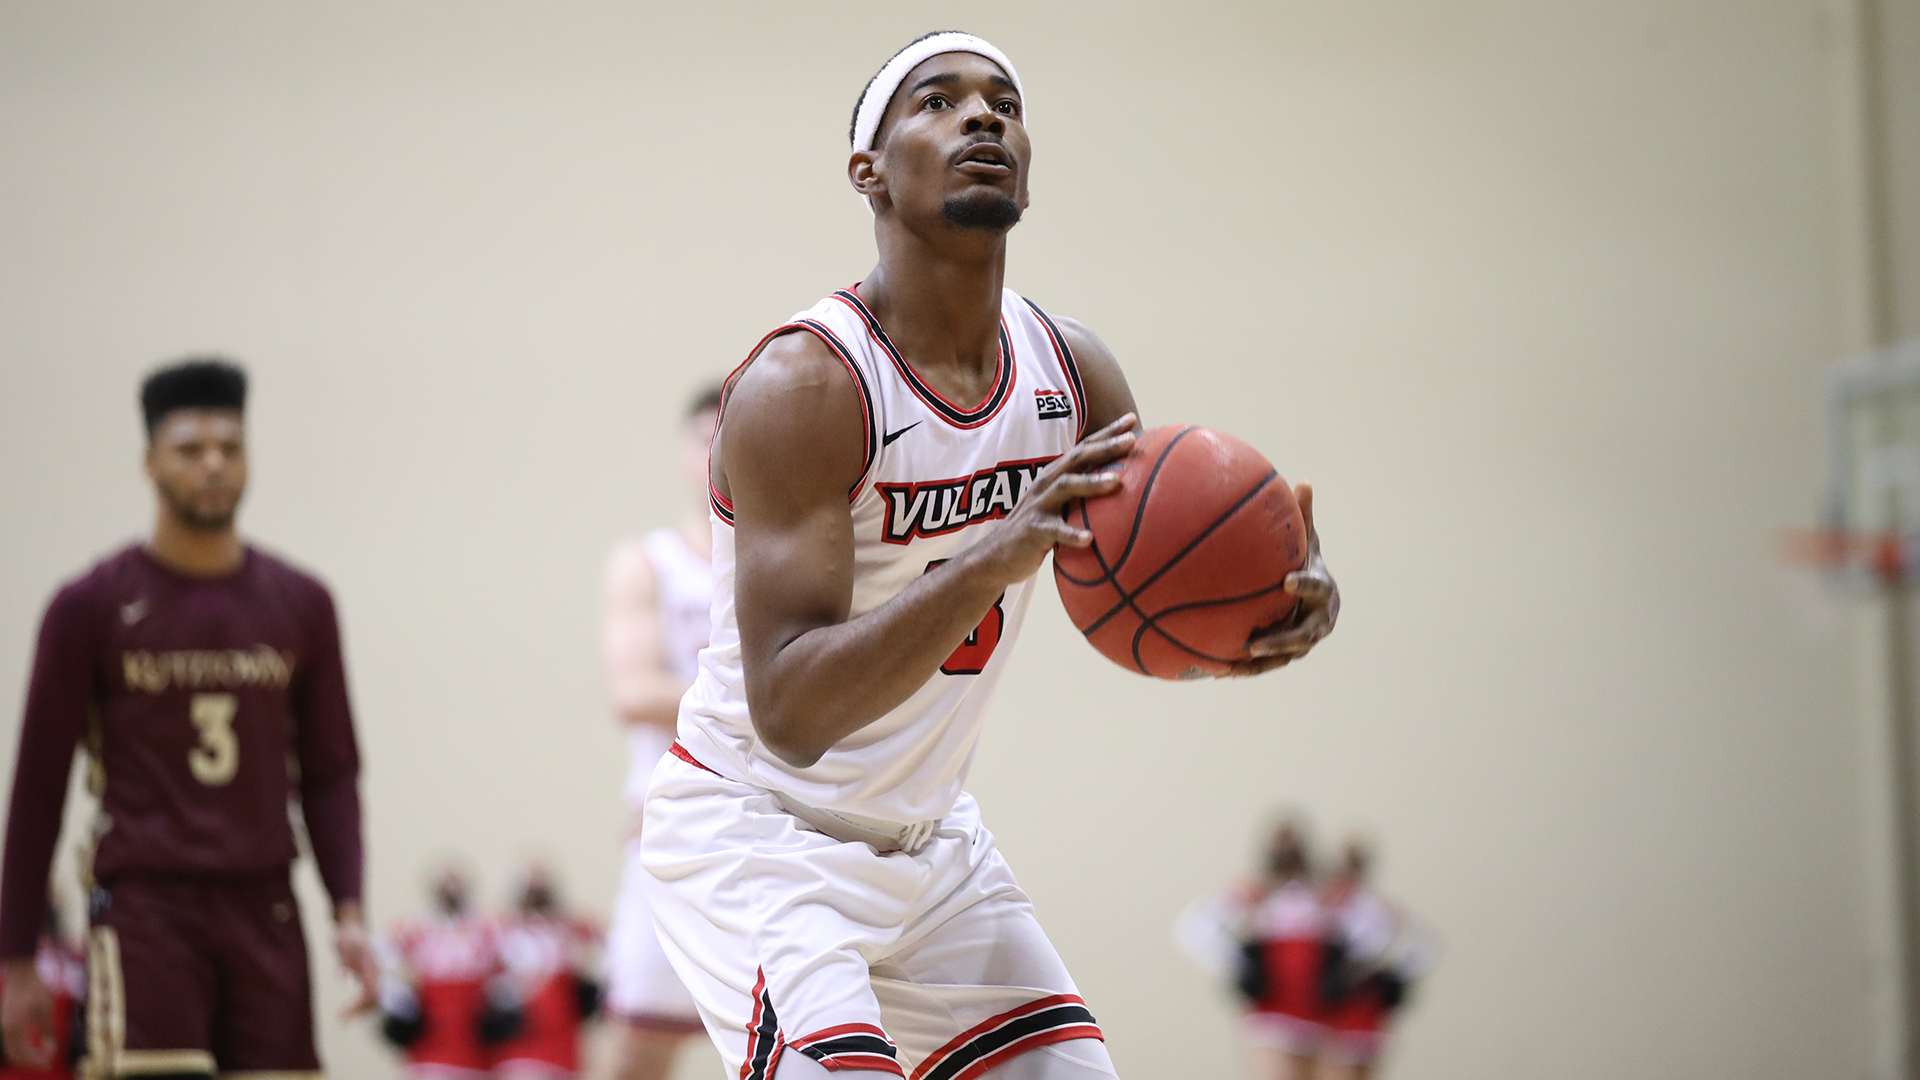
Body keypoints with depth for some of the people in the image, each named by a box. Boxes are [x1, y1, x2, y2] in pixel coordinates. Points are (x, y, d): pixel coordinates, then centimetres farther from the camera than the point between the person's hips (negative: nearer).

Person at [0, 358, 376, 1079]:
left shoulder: (300, 606, 8)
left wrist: (348, 911, -1)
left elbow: (330, 775, 13)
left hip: (265, 912, 4)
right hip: (144, 907, -3)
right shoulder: (91, 607, -1)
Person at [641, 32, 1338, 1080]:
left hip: (929, 837, 7)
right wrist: (990, 563, -43)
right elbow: (787, 712, -30)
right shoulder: (800, 385, -23)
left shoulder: (1072, 370, -3)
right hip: (752, 829, -7)